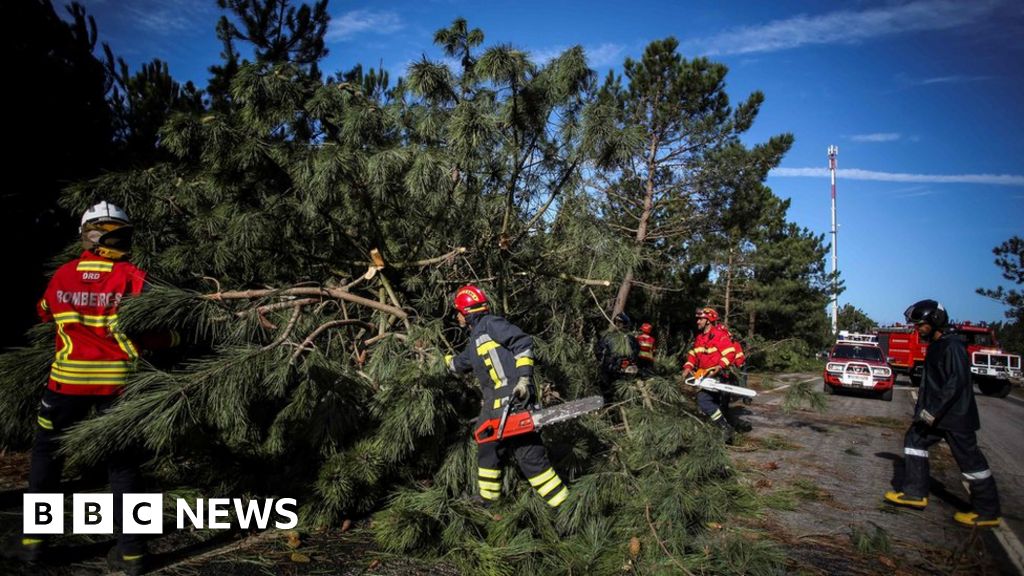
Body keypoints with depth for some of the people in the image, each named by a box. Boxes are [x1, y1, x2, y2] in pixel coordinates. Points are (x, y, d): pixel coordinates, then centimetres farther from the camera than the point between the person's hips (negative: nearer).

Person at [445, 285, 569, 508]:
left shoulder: (490, 324, -2)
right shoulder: (474, 341, 25)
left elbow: (523, 342, -14)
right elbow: (458, 364, 45)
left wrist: (524, 378, -21)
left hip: (515, 401, -10)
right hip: (494, 406, 10)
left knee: (530, 454, -12)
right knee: (487, 450, 20)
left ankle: (565, 506, -7)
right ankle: (487, 499, 38)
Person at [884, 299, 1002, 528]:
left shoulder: (952, 346, -19)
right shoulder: (935, 346, 12)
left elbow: (956, 383, -25)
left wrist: (933, 411, -26)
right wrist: (924, 410, 20)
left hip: (956, 415, -10)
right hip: (935, 413, 10)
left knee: (969, 459, -1)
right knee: (914, 440, 9)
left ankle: (987, 512, 10)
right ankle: (915, 493, 15)